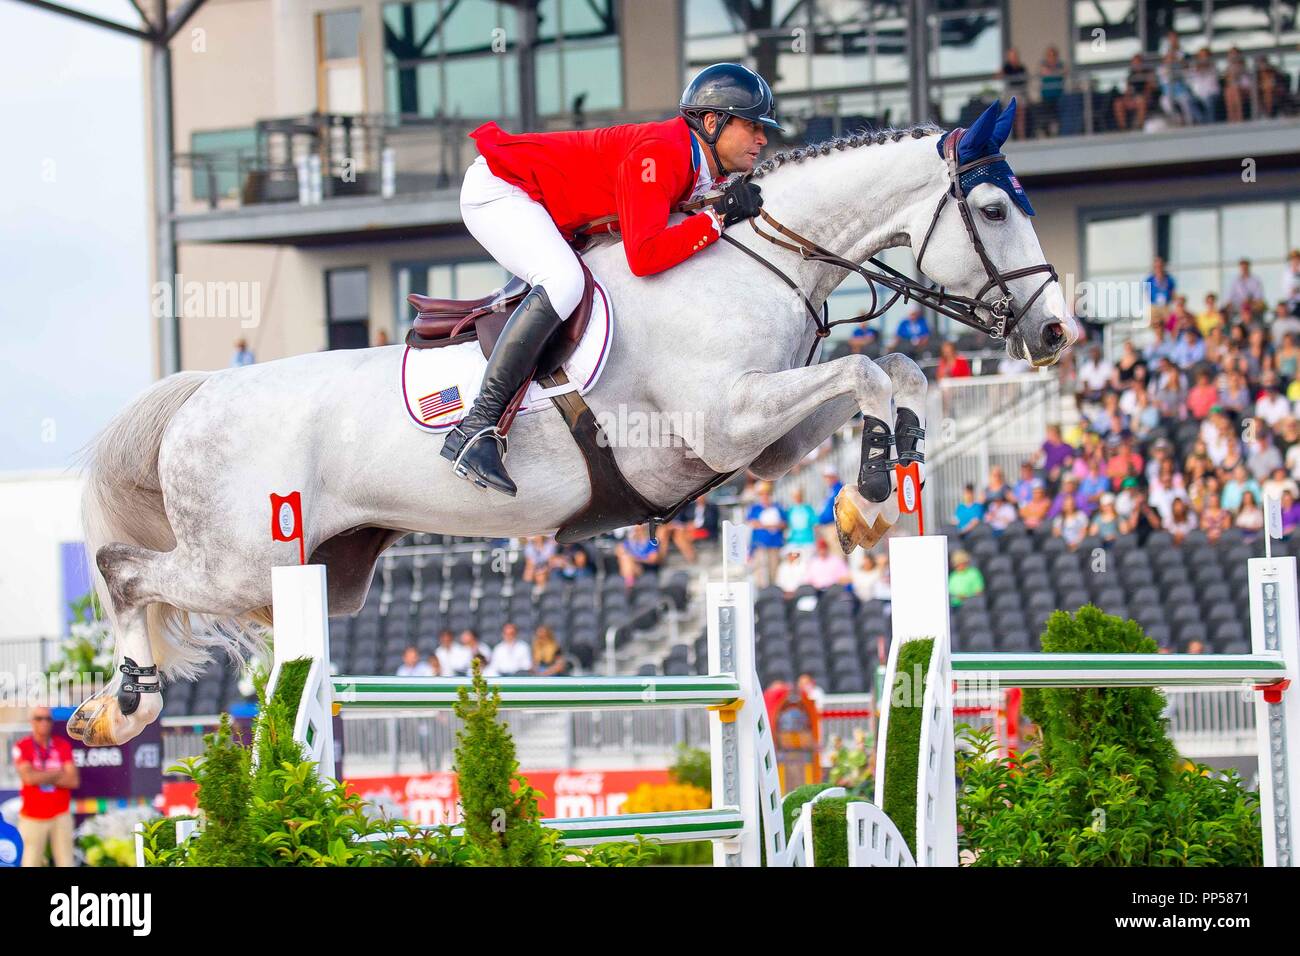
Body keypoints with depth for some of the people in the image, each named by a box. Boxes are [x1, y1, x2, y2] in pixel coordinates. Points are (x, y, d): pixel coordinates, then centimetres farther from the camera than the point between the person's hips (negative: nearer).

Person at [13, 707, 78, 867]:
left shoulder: (63, 746, 5)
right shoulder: (22, 747, -3)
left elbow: (74, 781, -3)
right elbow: (28, 777, -16)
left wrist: (42, 777, -9)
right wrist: (58, 774, -6)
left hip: (60, 816, 3)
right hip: (32, 817, -3)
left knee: (66, 863, 2)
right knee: (31, 863, -4)